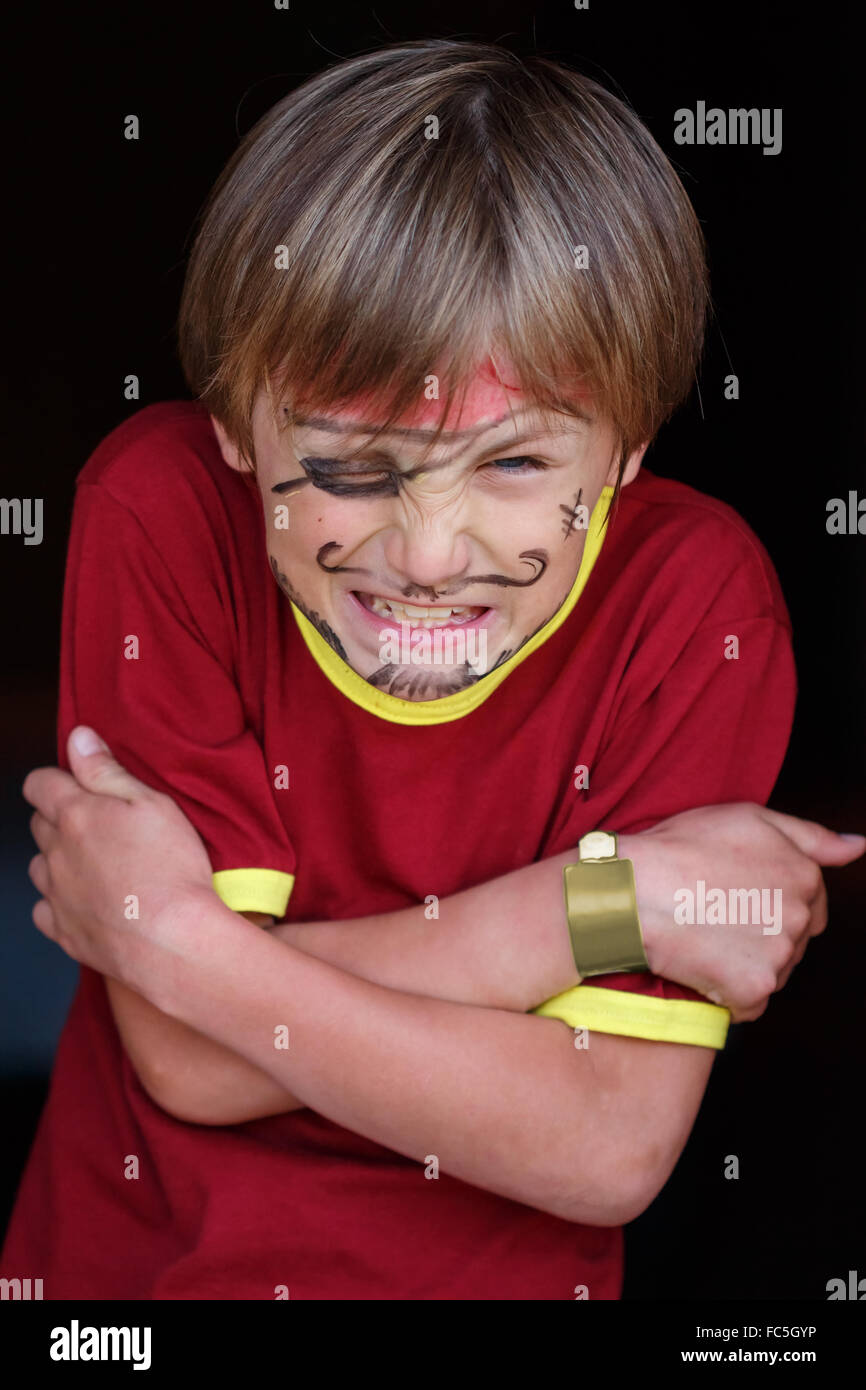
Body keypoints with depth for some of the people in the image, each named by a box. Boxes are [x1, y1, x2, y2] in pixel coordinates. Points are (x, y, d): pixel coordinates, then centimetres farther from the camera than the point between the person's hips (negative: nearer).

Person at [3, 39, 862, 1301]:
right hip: (142, 1247, 2)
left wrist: (178, 941, -22)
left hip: (500, 1265, -1)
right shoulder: (160, 510, -15)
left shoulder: (693, 594, -16)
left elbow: (611, 1148, -19)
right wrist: (610, 900, -21)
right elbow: (187, 1060, -18)